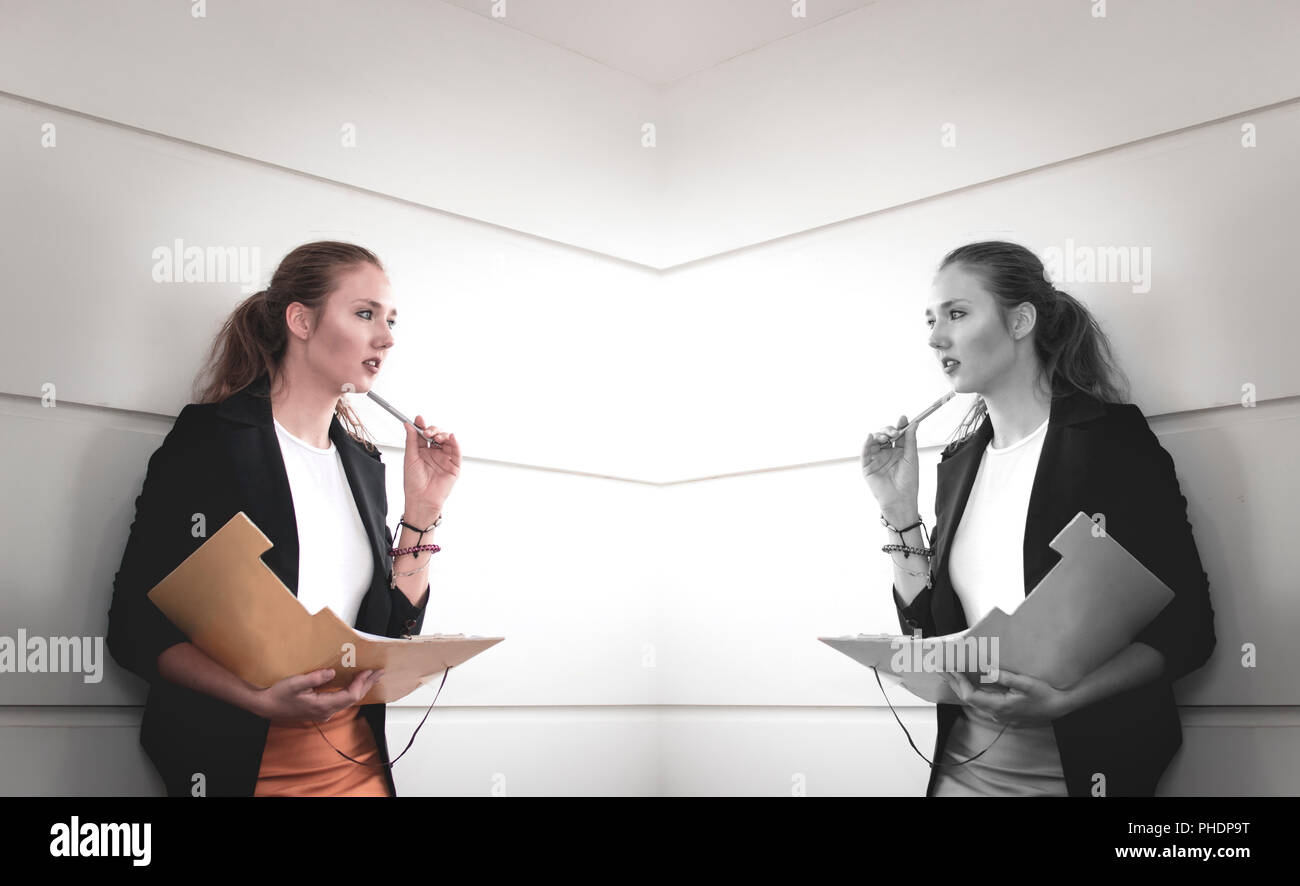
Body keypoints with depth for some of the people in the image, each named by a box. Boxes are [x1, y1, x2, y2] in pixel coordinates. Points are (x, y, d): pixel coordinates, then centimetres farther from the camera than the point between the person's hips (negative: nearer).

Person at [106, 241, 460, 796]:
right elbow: (137, 627, -13)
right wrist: (262, 699, -25)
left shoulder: (363, 462, 10)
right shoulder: (213, 436, -9)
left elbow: (395, 627, 9)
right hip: (240, 767, -6)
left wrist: (421, 509, -1)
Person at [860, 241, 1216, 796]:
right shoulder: (959, 463, 8)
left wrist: (1062, 700, -24)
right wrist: (899, 510, -3)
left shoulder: (1111, 436, -8)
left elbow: (1186, 628, -12)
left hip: (1082, 765, -5)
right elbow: (927, 628, 7)